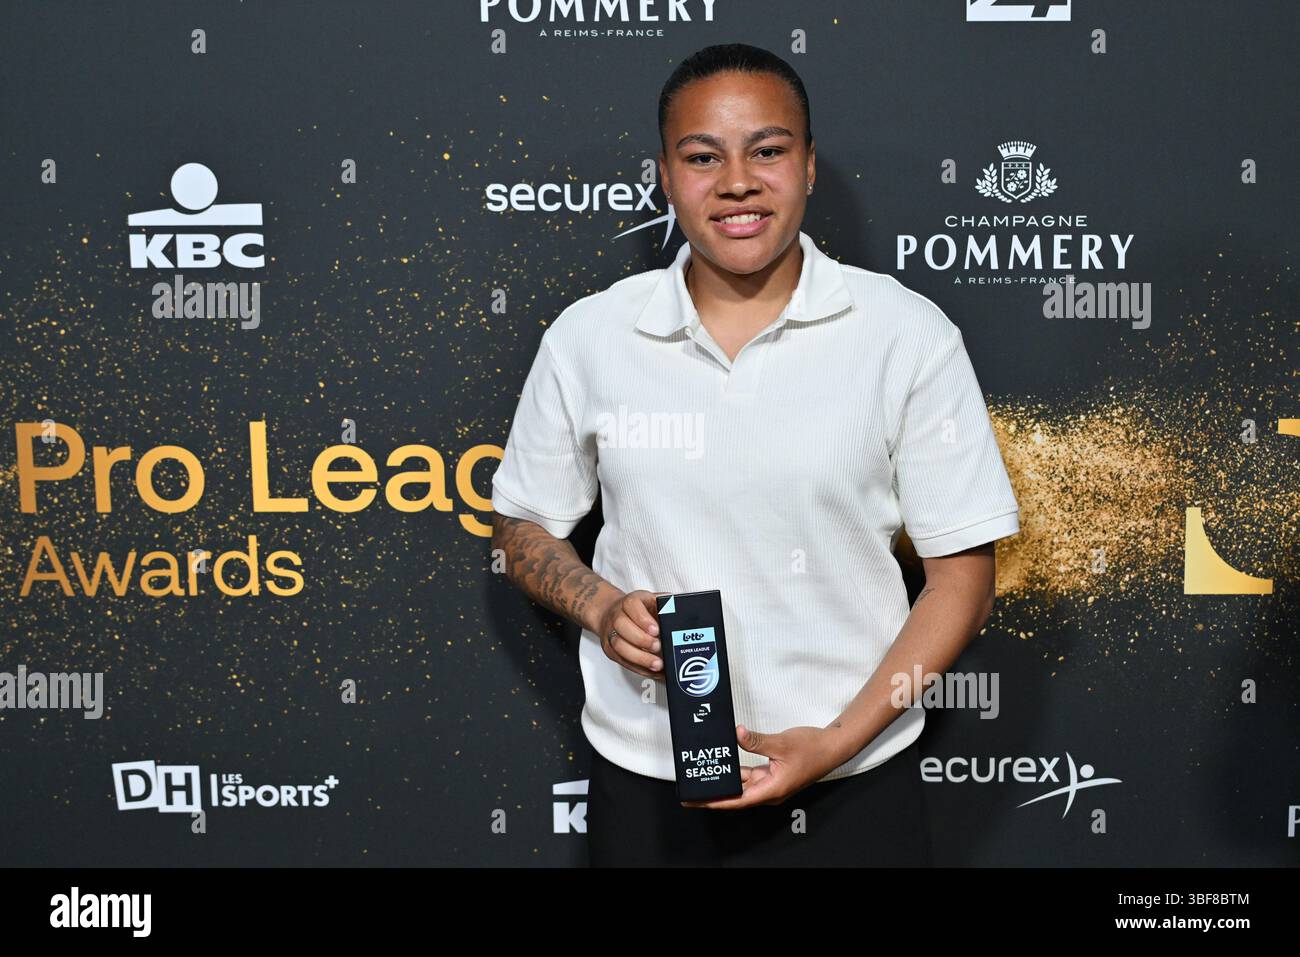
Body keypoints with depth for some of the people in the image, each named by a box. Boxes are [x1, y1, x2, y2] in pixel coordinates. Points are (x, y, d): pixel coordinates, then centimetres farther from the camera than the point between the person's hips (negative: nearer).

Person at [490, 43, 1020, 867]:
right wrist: (601, 606, -10)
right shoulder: (587, 337, -2)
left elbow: (963, 574, -5)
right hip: (646, 783, 2)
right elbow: (524, 525, 10)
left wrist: (841, 740, -14)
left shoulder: (909, 335, -7)